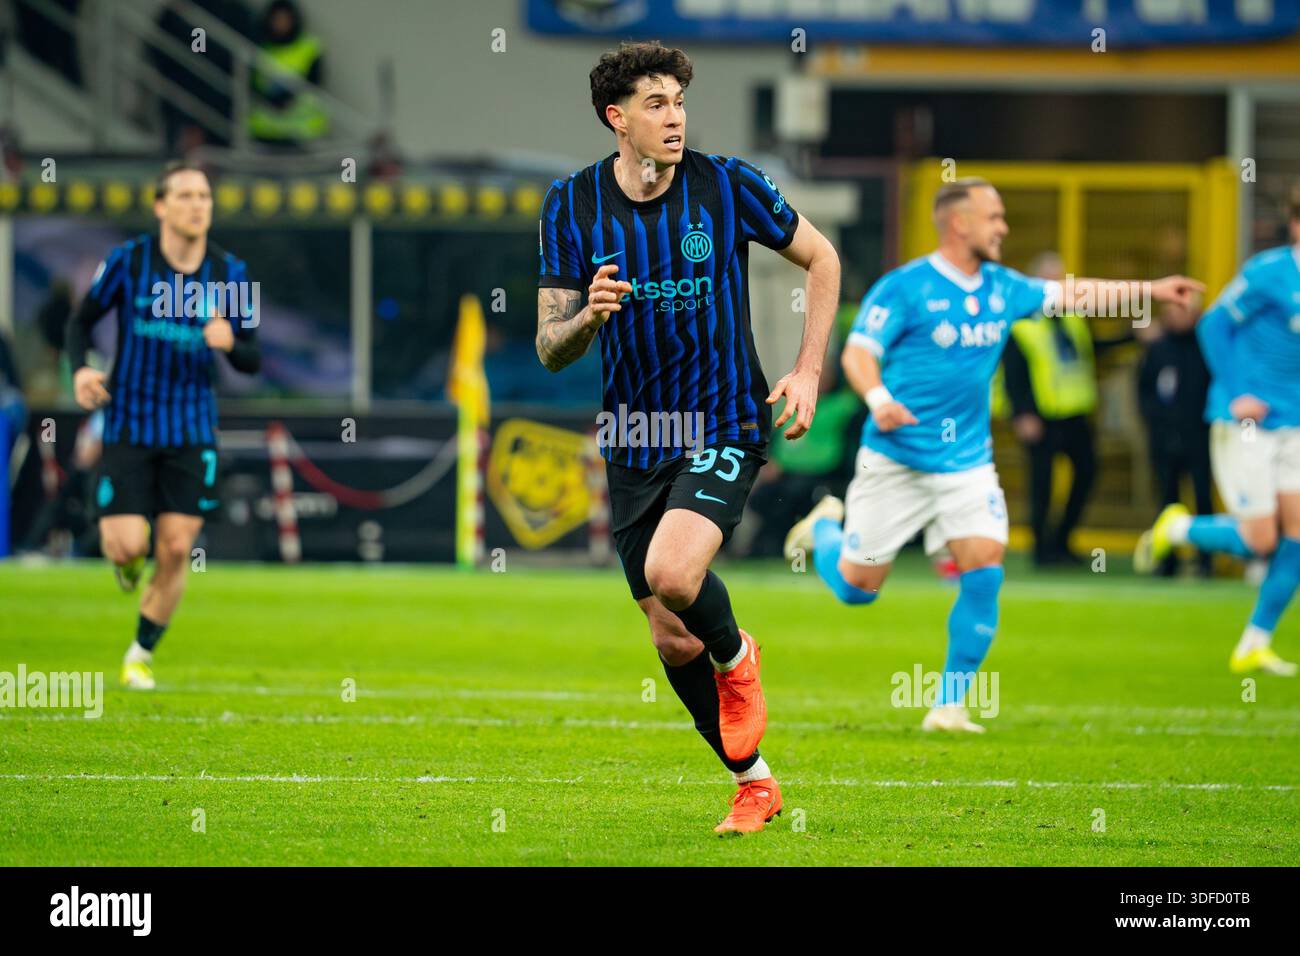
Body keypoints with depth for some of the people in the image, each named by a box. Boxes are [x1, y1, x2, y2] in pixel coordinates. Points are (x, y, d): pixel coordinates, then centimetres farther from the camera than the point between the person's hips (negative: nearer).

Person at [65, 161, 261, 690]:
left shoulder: (229, 273, -2)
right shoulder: (126, 262, -7)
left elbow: (251, 360, 3)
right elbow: (81, 320, 6)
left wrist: (230, 344, -21)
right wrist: (80, 369, -14)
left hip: (191, 433, 2)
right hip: (129, 424, -2)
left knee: (175, 549, -5)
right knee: (128, 546, -11)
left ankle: (141, 655, 15)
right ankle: (121, 555, 29)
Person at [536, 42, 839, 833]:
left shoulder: (728, 185, -8)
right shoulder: (572, 206, -4)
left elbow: (821, 258, 7)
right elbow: (551, 349, -2)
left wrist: (809, 372, -2)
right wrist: (589, 316, -25)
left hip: (726, 423, -3)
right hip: (634, 442, 3)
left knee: (673, 573, -28)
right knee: (673, 642, 6)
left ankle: (736, 656, 6)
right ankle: (755, 781, 26)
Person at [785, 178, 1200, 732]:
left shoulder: (1002, 288, 7)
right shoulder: (904, 288, -11)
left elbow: (1071, 294, 19)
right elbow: (858, 351, -14)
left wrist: (1151, 289, 19)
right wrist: (878, 399, -33)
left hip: (967, 463, 4)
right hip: (896, 460, -4)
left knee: (985, 573, -14)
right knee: (856, 586, 4)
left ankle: (949, 705, -5)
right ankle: (825, 527, 41)